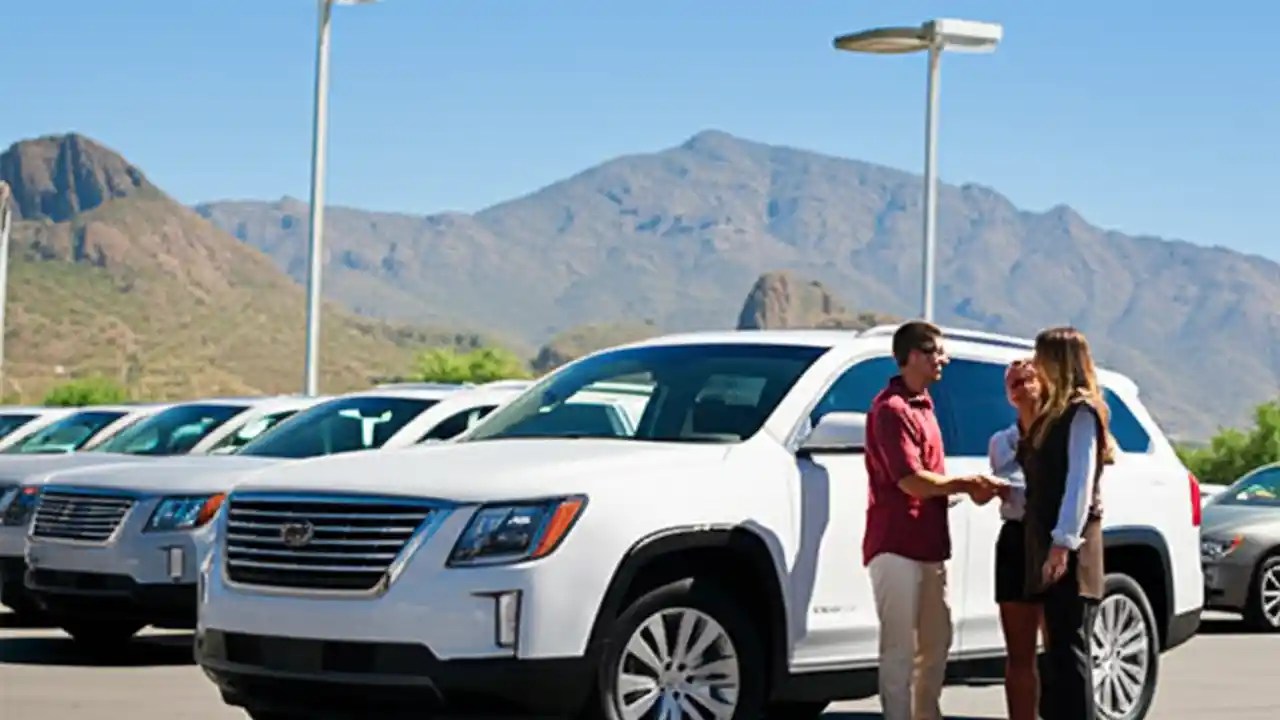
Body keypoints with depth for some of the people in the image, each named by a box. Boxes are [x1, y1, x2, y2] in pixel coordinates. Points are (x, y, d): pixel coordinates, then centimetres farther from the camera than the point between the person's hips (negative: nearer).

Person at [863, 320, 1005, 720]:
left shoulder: (921, 405, 18)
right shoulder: (891, 409, -13)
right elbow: (911, 481, -20)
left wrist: (966, 488, 5)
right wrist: (968, 484, -8)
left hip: (929, 545, 10)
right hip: (897, 546, -10)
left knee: (936, 641, 16)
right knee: (900, 646, -8)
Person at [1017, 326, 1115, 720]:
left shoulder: (1081, 412, -7)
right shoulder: (1053, 414, 20)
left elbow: (1080, 482, -16)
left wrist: (1063, 543, -21)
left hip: (1069, 552, -9)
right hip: (1046, 543, 9)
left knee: (1069, 648, -9)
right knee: (1058, 650, 10)